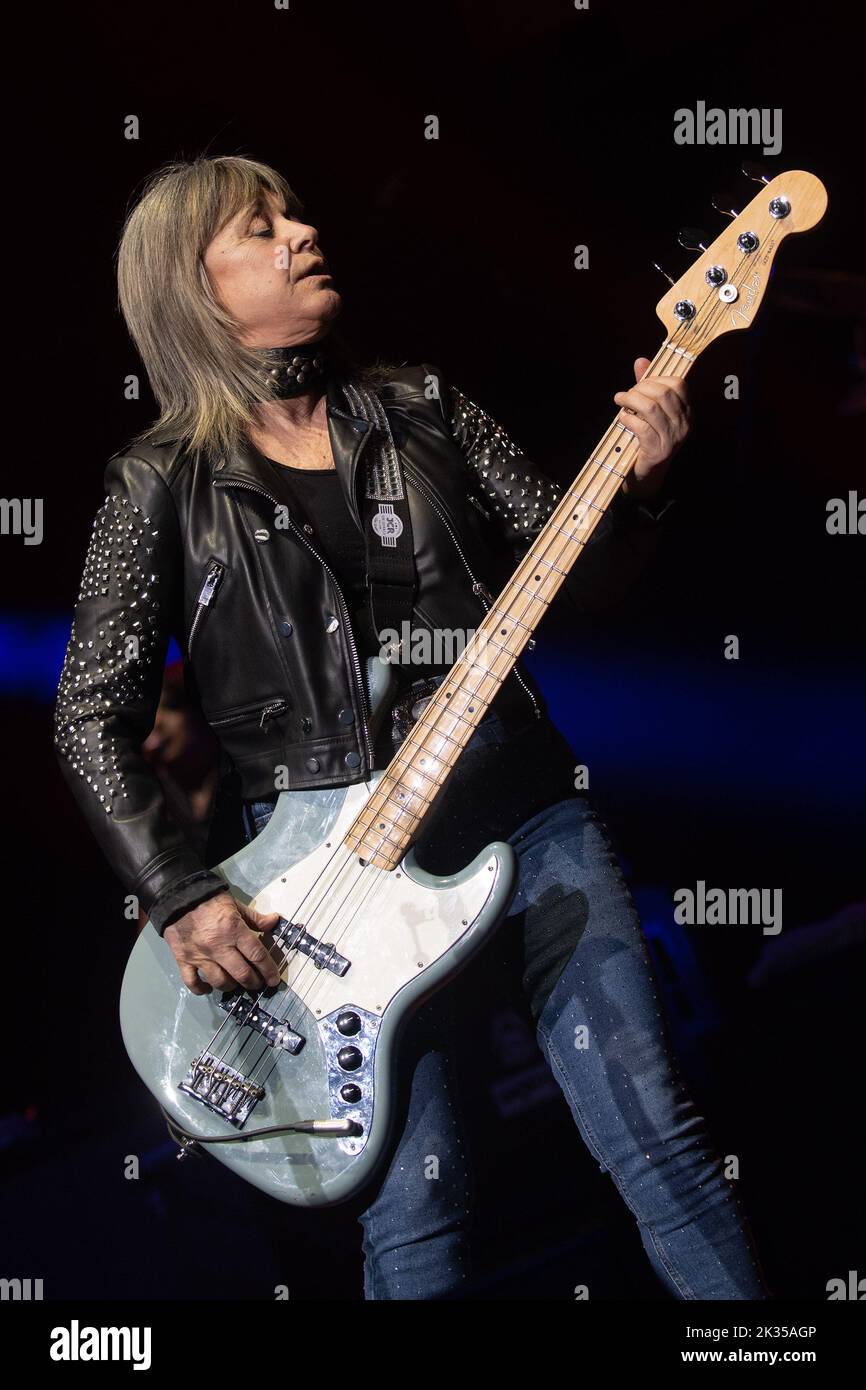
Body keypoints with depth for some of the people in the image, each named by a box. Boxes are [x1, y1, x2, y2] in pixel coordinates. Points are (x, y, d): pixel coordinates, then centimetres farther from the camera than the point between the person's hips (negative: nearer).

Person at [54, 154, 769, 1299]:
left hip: (521, 810, 3)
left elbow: (579, 578, 9)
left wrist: (639, 483, -11)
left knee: (654, 1129, 1)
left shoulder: (422, 411, 9)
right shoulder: (163, 485, 0)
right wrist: (182, 897, -10)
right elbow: (93, 716, 0)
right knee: (416, 1215, 0)